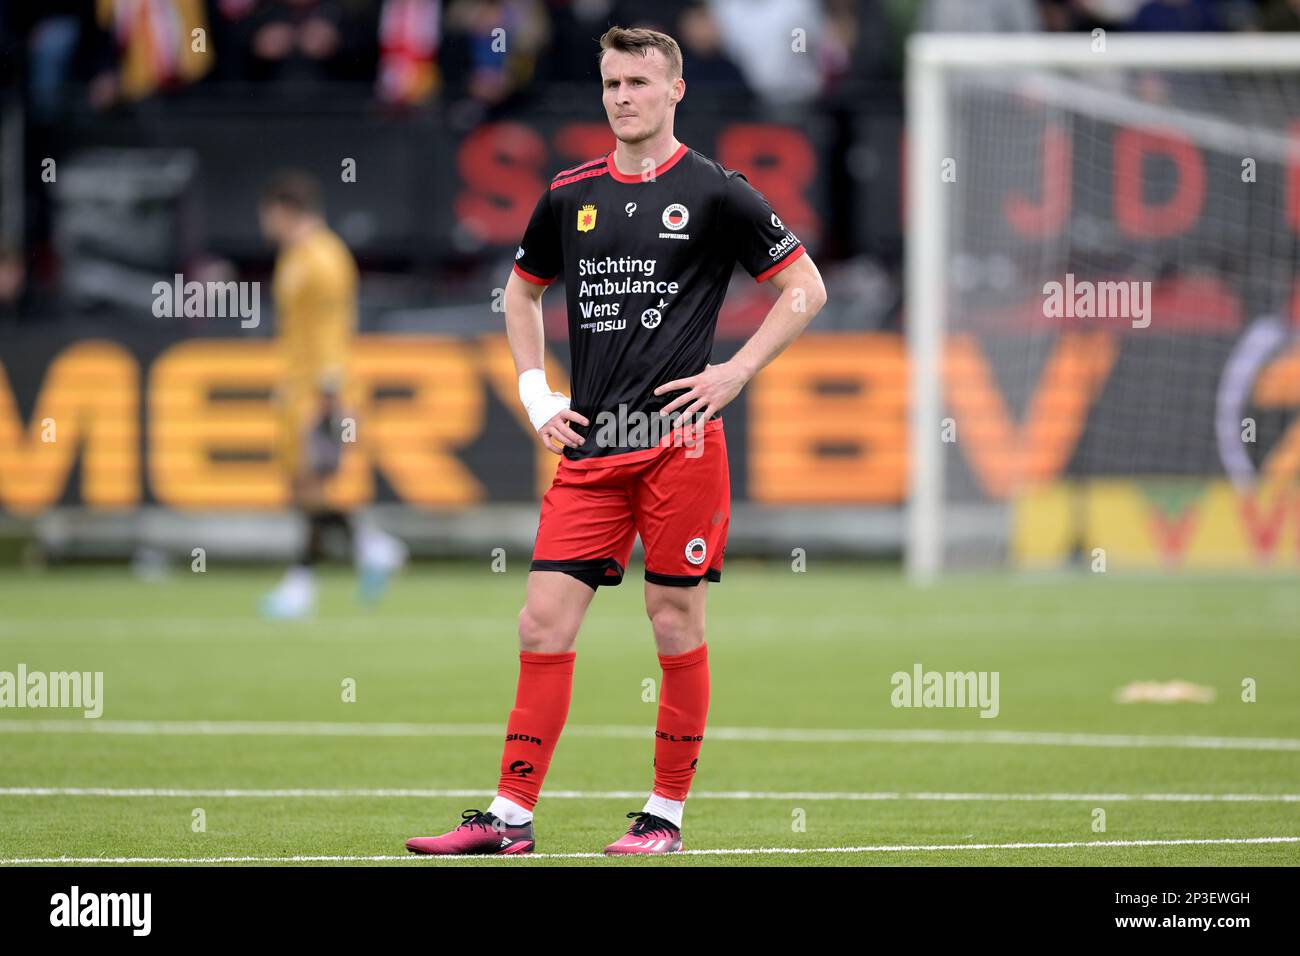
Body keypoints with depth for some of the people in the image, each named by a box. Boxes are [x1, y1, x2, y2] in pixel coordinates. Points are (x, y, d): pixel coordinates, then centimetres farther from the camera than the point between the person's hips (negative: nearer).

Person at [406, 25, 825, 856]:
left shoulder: (714, 192, -1)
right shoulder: (571, 195, 12)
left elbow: (806, 287, 3)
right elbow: (523, 289, 28)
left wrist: (736, 372, -6)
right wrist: (536, 391, 15)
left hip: (678, 440, -4)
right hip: (588, 448, 4)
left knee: (676, 623, 0)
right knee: (544, 623, -1)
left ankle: (666, 815, 10)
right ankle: (512, 816, 3)